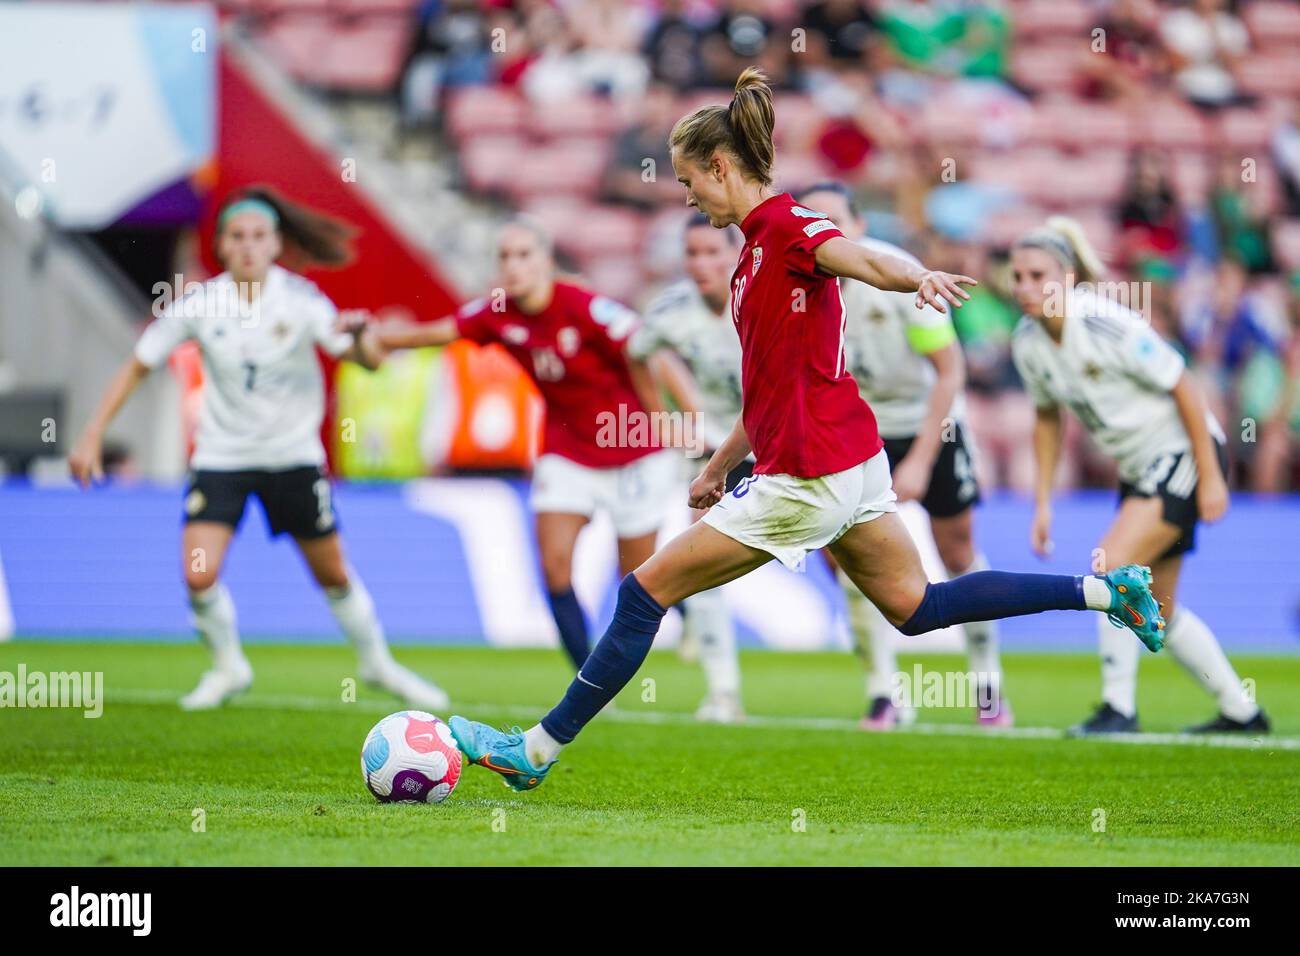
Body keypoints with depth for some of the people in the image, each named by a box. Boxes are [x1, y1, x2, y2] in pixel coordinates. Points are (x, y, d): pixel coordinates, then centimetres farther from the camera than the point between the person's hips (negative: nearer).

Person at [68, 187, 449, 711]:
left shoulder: (300, 301, -13)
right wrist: (93, 435, -8)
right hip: (221, 456, 0)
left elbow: (368, 361, -19)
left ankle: (376, 662, 33)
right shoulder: (198, 305, -11)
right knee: (198, 575, -15)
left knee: (333, 574, 9)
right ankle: (228, 668, 12)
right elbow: (137, 366, -2)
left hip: (294, 454, 0)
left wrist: (360, 338, -43)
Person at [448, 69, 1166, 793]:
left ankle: (537, 751, 1)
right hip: (853, 462, 10)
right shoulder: (759, 249, 16)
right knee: (915, 606, 16)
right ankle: (1103, 590, 15)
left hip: (810, 480, -10)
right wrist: (721, 465, 30)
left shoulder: (786, 226, -12)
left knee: (648, 590, -4)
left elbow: (867, 260, -33)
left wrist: (920, 278, -54)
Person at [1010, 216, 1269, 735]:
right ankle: (1241, 712, 24)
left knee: (1111, 565, -22)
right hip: (1138, 468, 8)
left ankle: (1118, 708, -14)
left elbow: (1185, 390, -18)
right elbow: (1047, 417, 13)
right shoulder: (1027, 343, -3)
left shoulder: (1109, 326, -24)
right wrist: (1043, 503, 10)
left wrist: (1210, 477, -17)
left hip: (1185, 452, -8)